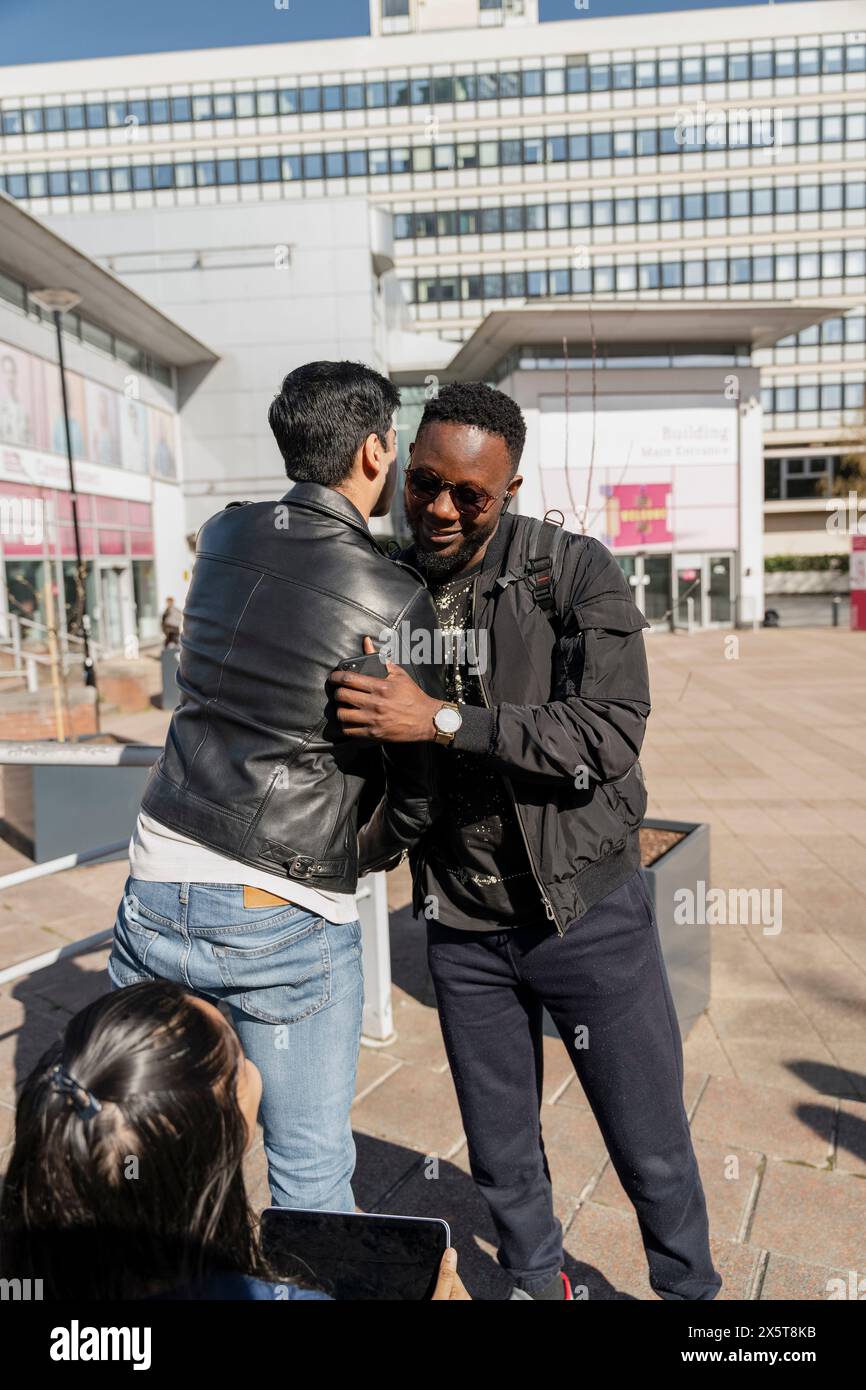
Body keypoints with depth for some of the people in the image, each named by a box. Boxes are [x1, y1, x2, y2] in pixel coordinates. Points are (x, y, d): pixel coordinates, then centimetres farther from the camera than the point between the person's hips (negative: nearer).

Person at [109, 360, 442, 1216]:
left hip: (156, 891, 6)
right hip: (288, 921, -5)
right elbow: (420, 791, -4)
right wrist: (378, 845, 15)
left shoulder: (222, 536, 3)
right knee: (312, 1184, 12)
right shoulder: (398, 602, -12)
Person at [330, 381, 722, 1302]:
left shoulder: (575, 571, -12)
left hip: (587, 910, -3)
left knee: (651, 1149, 13)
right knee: (500, 1150, 21)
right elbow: (362, 758, 12)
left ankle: (689, 1290, 43)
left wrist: (443, 720, -28)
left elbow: (612, 734, -23)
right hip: (462, 928, 3)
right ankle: (537, 1281, 49)